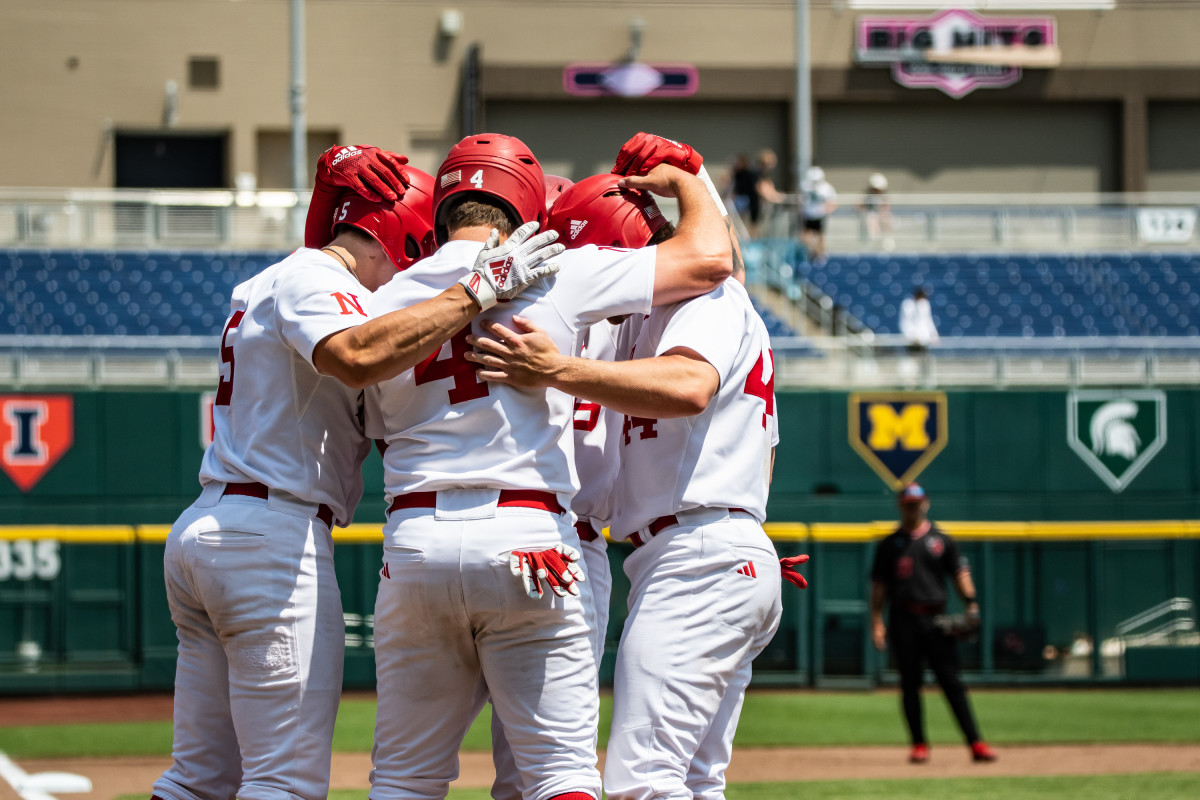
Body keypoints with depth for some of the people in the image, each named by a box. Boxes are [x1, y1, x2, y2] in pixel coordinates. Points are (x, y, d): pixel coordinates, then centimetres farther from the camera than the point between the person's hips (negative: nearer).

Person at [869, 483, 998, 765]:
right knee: (910, 683, 0)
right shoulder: (889, 545, 11)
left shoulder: (942, 540, 12)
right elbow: (878, 584, 9)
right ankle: (919, 744, 8)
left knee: (951, 681, -6)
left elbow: (960, 572, 8)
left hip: (936, 620, 0)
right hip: (903, 620, 0)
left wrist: (971, 602, -9)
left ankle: (975, 742, -10)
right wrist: (877, 621, -1)